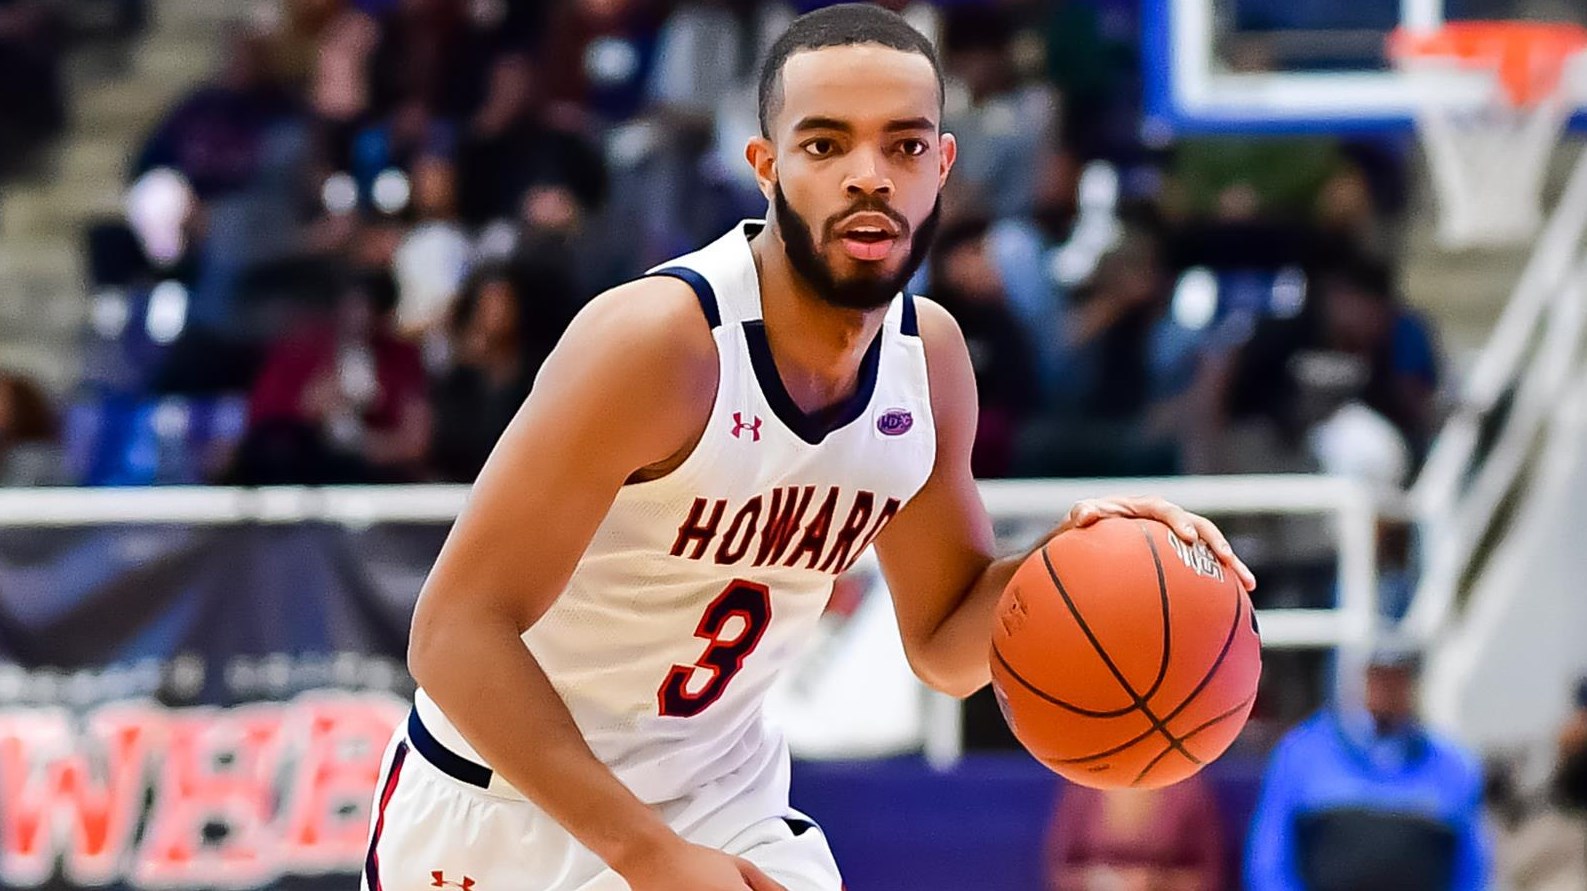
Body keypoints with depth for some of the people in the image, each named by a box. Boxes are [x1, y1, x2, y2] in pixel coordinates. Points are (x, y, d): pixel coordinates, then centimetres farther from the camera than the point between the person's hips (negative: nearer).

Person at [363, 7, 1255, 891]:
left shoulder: (930, 355, -5)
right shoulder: (657, 340, -25)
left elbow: (947, 645, 7)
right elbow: (457, 631, -26)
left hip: (723, 794, 5)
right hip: (510, 804, -5)